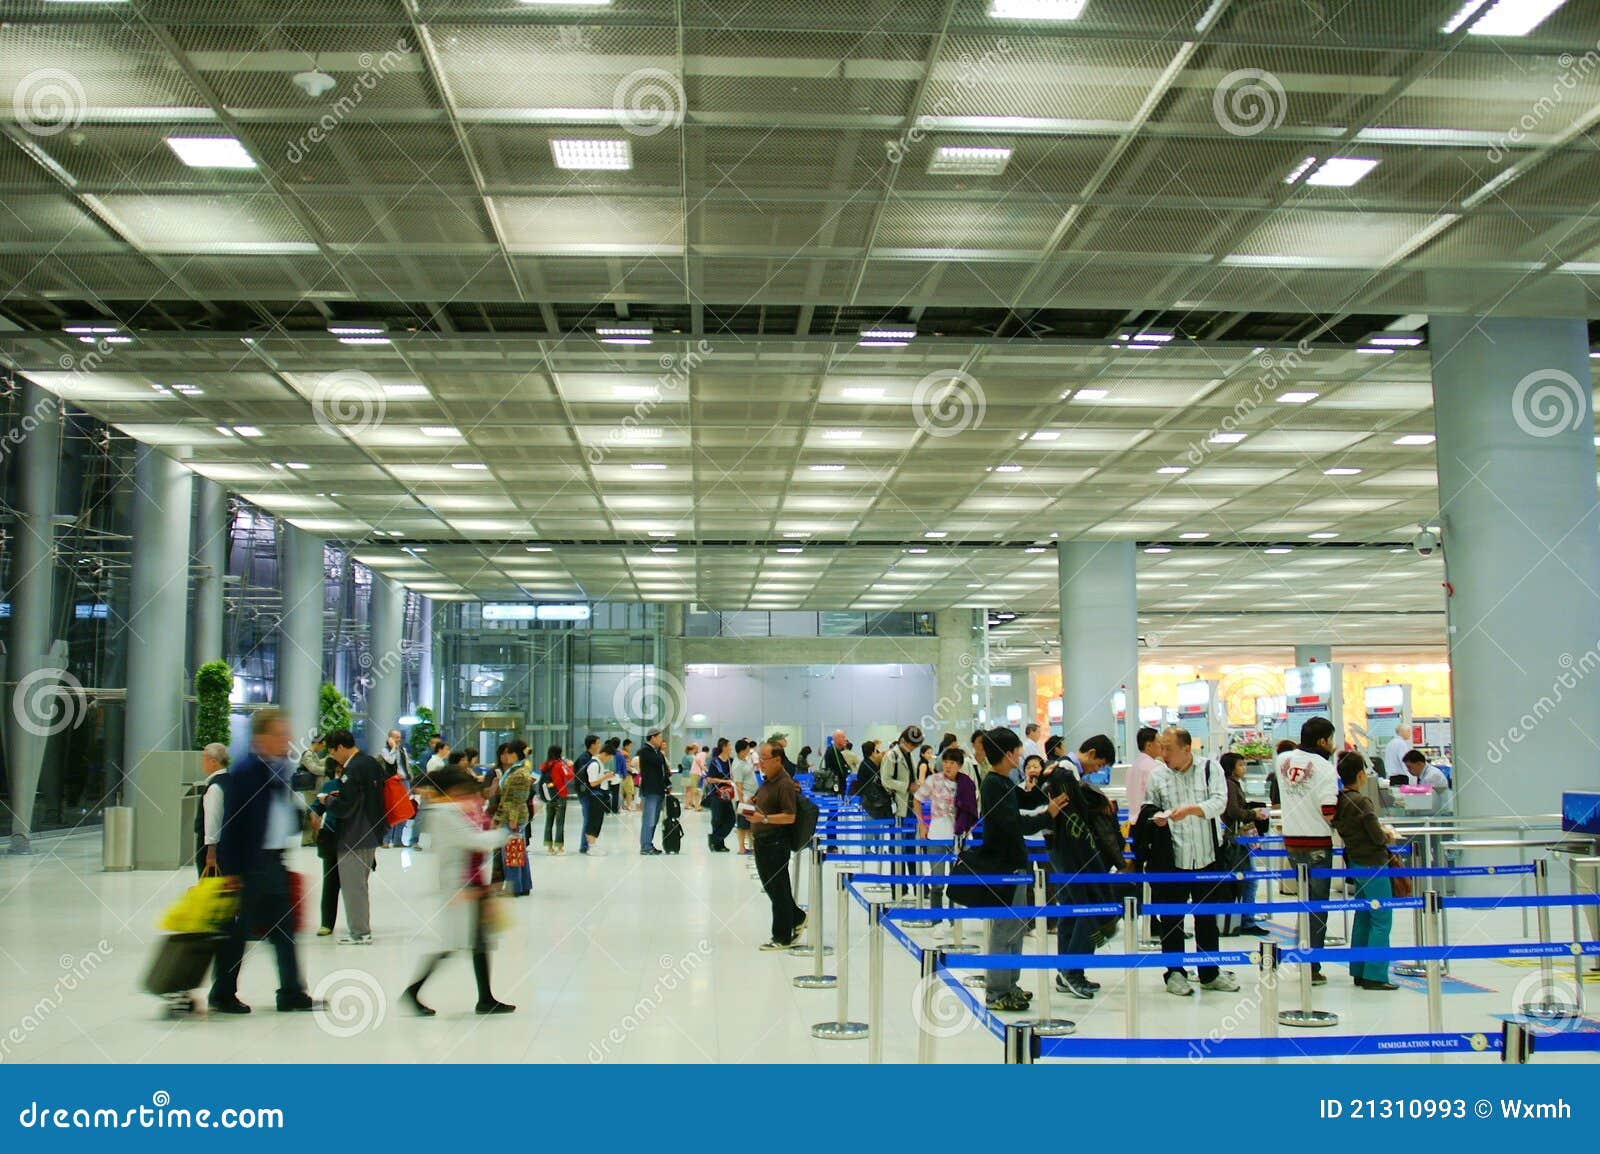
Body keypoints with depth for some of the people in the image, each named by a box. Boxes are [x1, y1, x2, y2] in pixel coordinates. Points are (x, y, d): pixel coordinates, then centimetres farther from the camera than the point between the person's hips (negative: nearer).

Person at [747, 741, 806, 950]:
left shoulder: (785, 784, -18)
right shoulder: (767, 781, 11)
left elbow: (790, 817, -23)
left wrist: (764, 818, -28)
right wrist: (751, 805, 5)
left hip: (776, 843, -10)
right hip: (762, 841, 10)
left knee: (778, 890, 1)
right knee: (769, 886, 18)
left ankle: (782, 938, 12)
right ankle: (797, 919, 34)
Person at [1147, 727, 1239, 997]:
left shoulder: (1210, 769, 1)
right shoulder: (1157, 775, 2)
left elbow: (1219, 801, -9)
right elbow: (1148, 806, 8)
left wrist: (1191, 809, -24)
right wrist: (1156, 817, -15)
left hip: (1207, 856, 1)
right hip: (1173, 859, 0)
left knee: (1207, 917, 13)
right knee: (1171, 917, 2)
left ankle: (1210, 973, 25)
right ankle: (1175, 973, 14)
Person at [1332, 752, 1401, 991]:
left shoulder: (1339, 801, 4)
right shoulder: (1361, 801, -20)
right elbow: (1378, 837, -17)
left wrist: (1381, 830, 10)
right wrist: (1388, 835, 4)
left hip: (1354, 862, 8)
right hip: (1372, 864, -8)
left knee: (1363, 917, 14)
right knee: (1382, 919, -3)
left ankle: (1359, 972, 18)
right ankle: (1374, 975, -4)